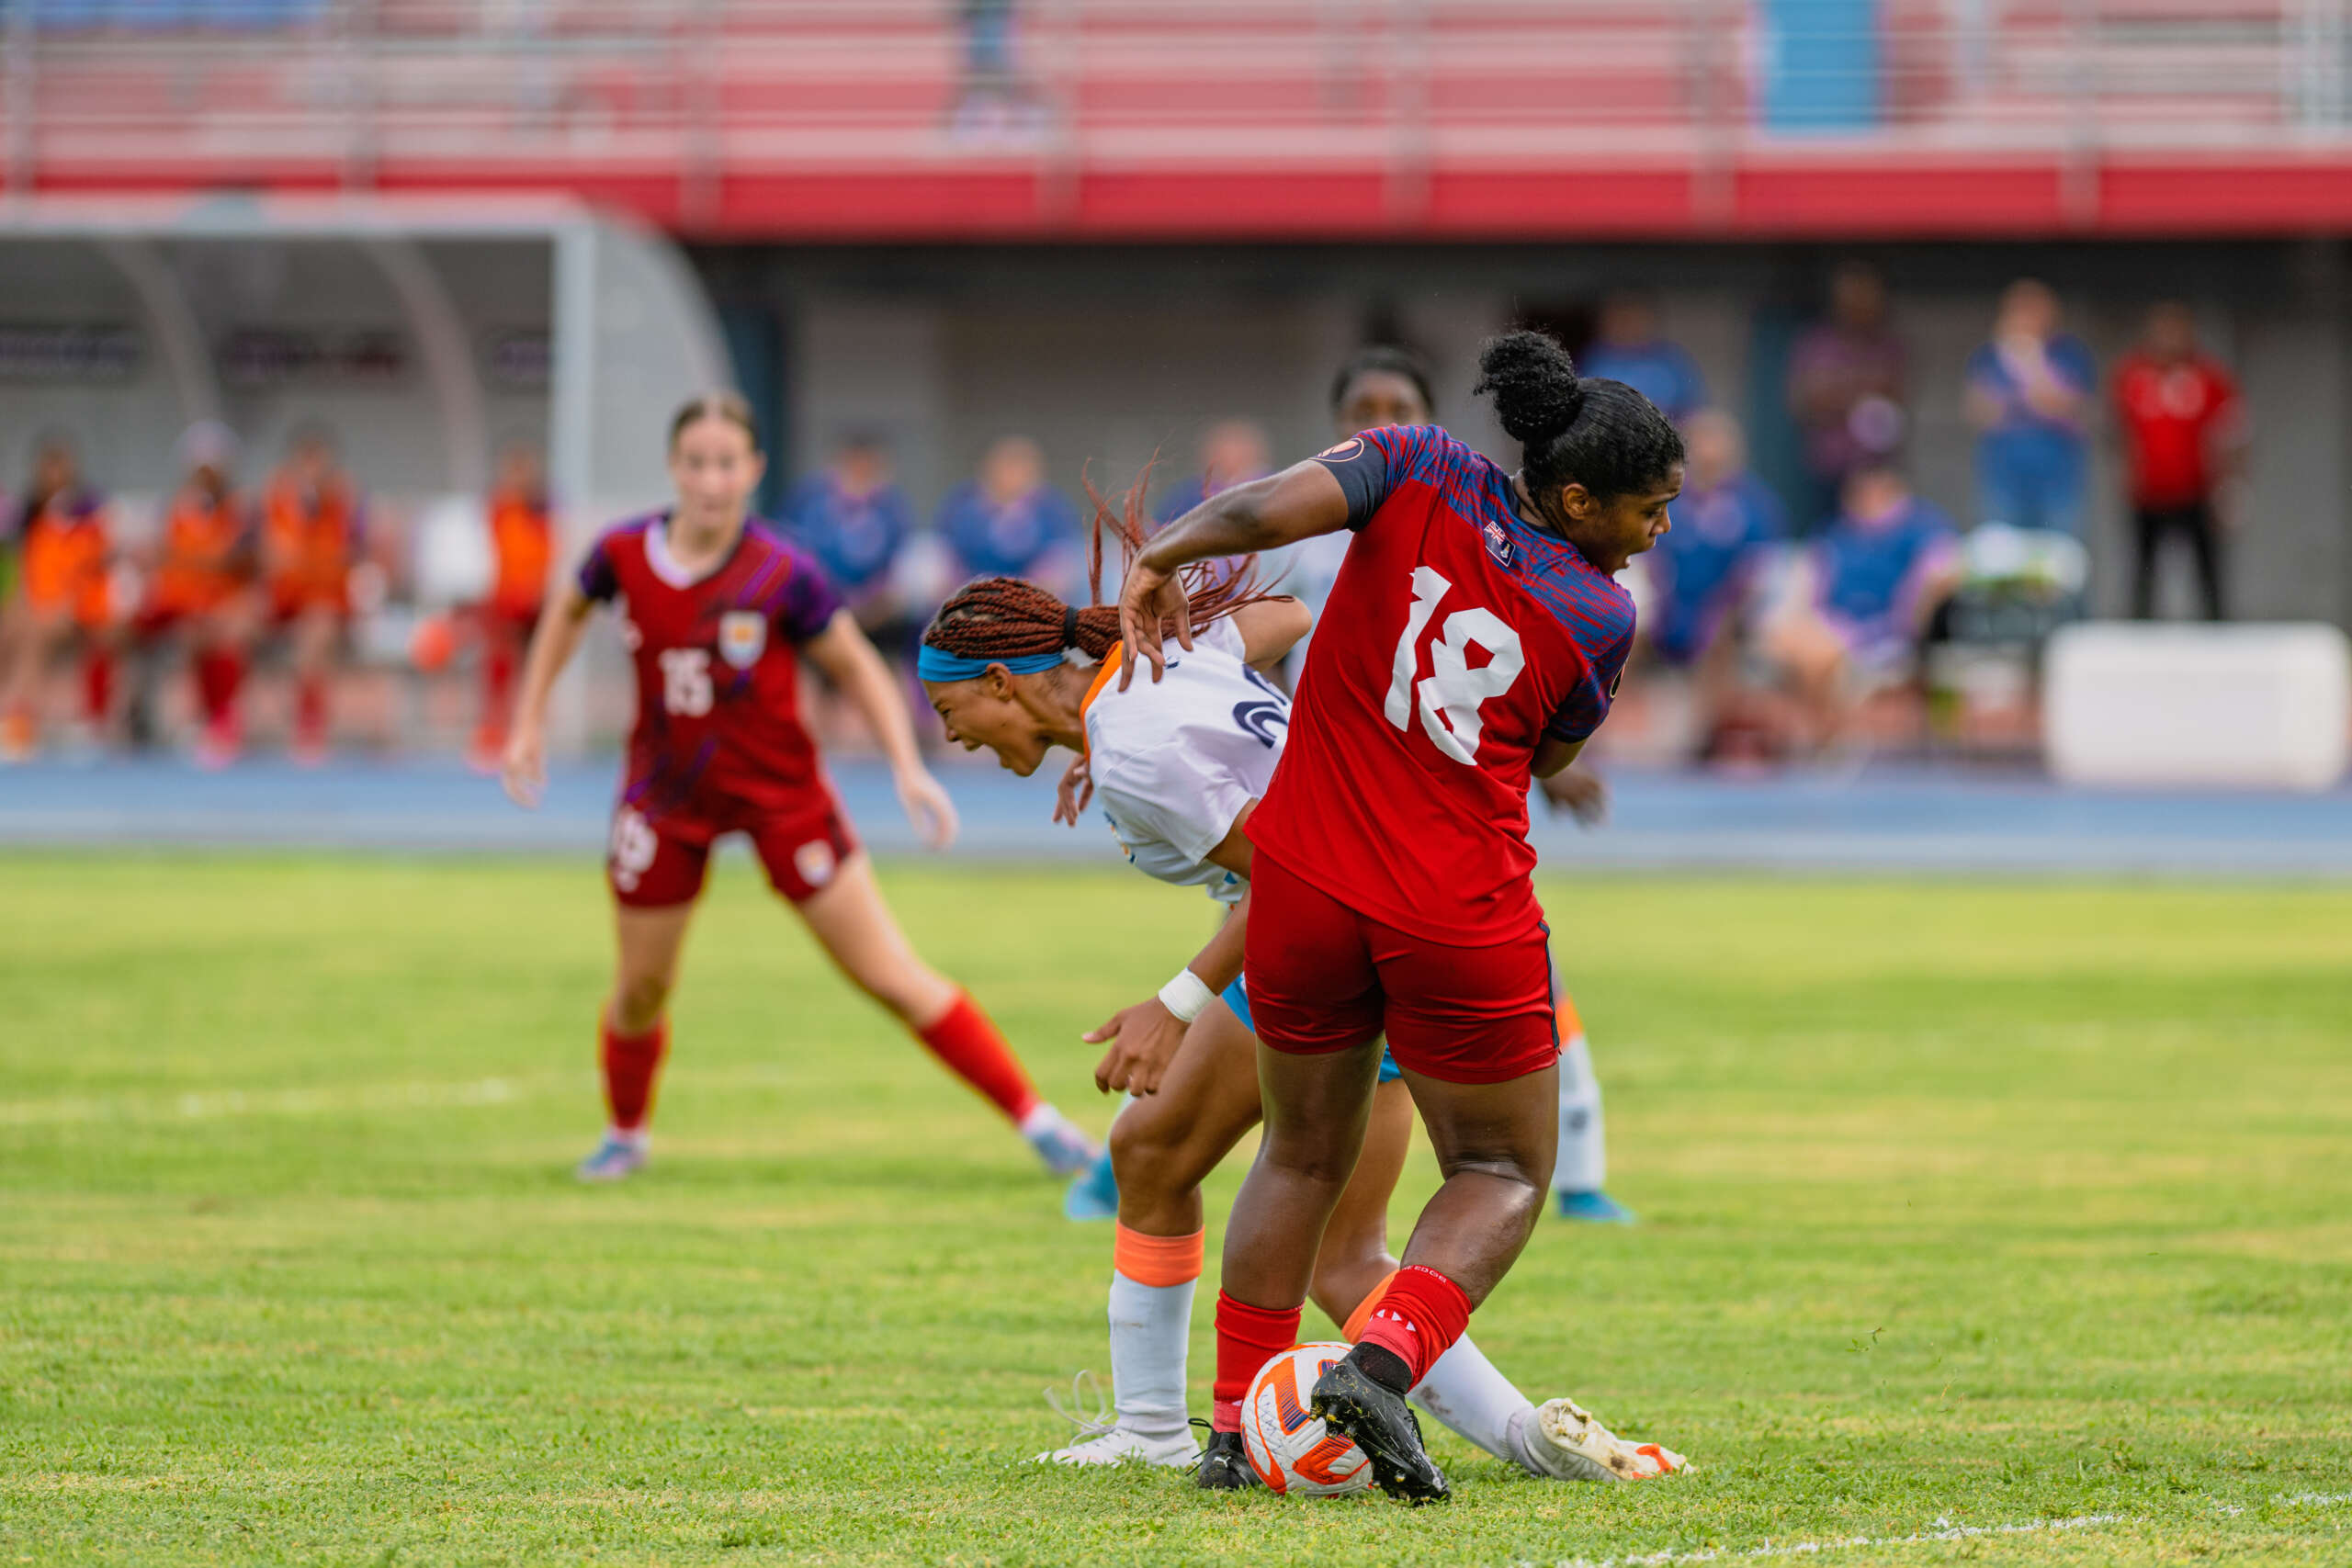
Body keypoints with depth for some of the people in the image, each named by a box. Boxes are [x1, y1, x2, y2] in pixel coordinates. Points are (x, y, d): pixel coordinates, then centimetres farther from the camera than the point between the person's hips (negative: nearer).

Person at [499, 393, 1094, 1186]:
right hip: (667, 794, 2)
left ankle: (1035, 1119, 3)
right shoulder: (623, 556, -13)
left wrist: (908, 767, -17)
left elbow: (857, 668, -7)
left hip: (781, 792, -2)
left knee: (892, 977, -4)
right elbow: (568, 610, 10)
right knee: (640, 991, 9)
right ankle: (625, 1135, 39)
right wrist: (529, 720, 10)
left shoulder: (783, 576, -20)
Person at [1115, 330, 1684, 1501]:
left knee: (1305, 1153, 23)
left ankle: (1237, 1422, 20)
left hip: (1306, 884, 4)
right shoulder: (1600, 617, -6)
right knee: (1503, 1172, 13)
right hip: (1462, 913, -4)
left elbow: (1268, 508, -19)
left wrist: (1160, 558, -7)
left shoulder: (1424, 475, -4)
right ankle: (1381, 1360, -14)